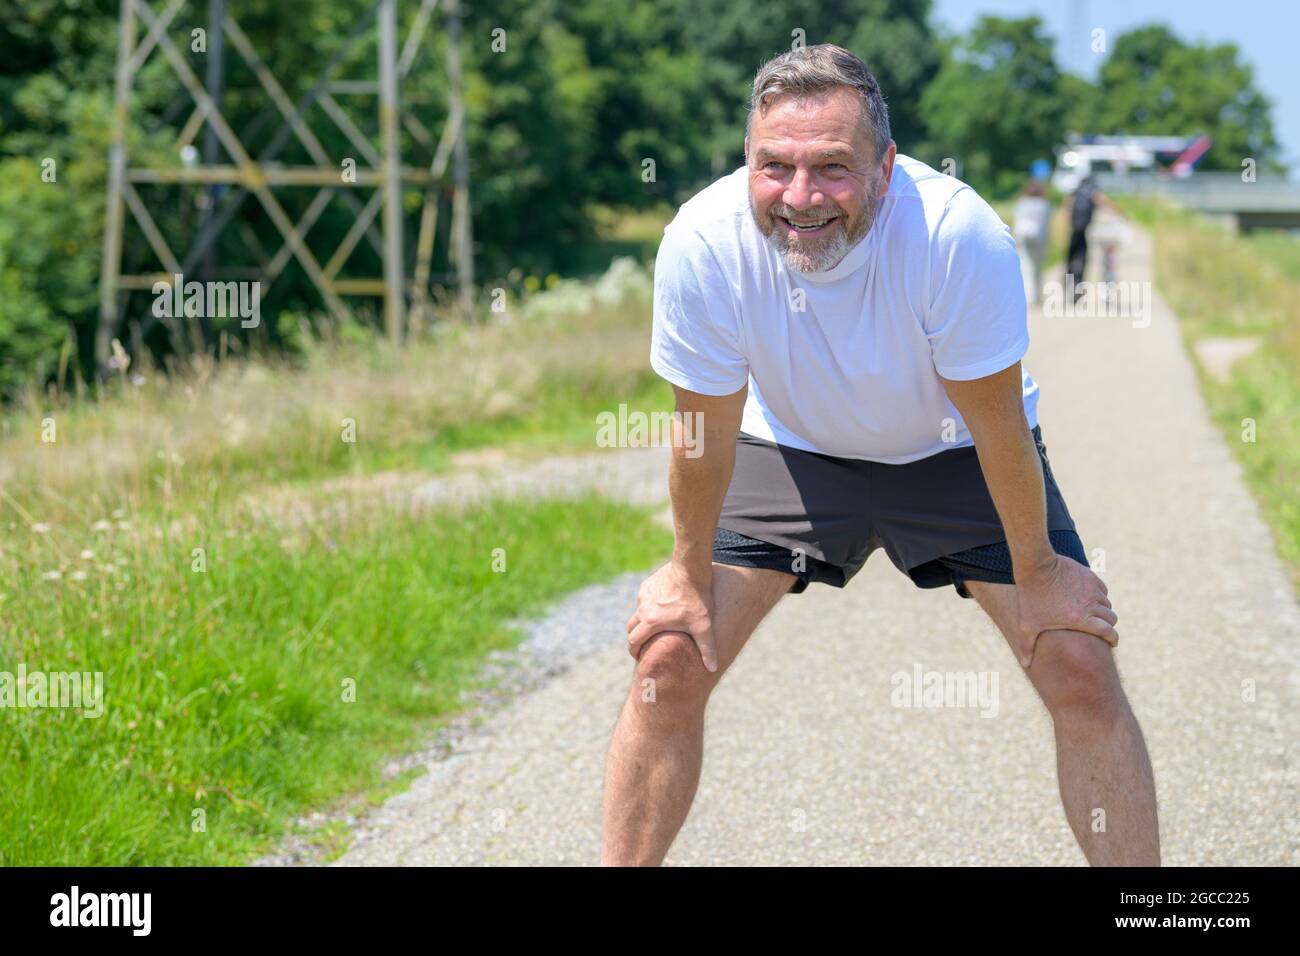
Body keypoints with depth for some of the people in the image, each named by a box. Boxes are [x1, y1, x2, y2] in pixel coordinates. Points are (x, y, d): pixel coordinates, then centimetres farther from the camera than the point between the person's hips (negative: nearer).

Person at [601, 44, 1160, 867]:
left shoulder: (959, 234, -36)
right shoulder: (703, 244, -30)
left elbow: (996, 421, -24)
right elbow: (706, 427, -14)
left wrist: (1038, 573, -13)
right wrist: (690, 573, -4)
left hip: (953, 453, -1)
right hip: (790, 449, 2)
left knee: (1082, 675, -12)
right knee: (669, 661, -9)